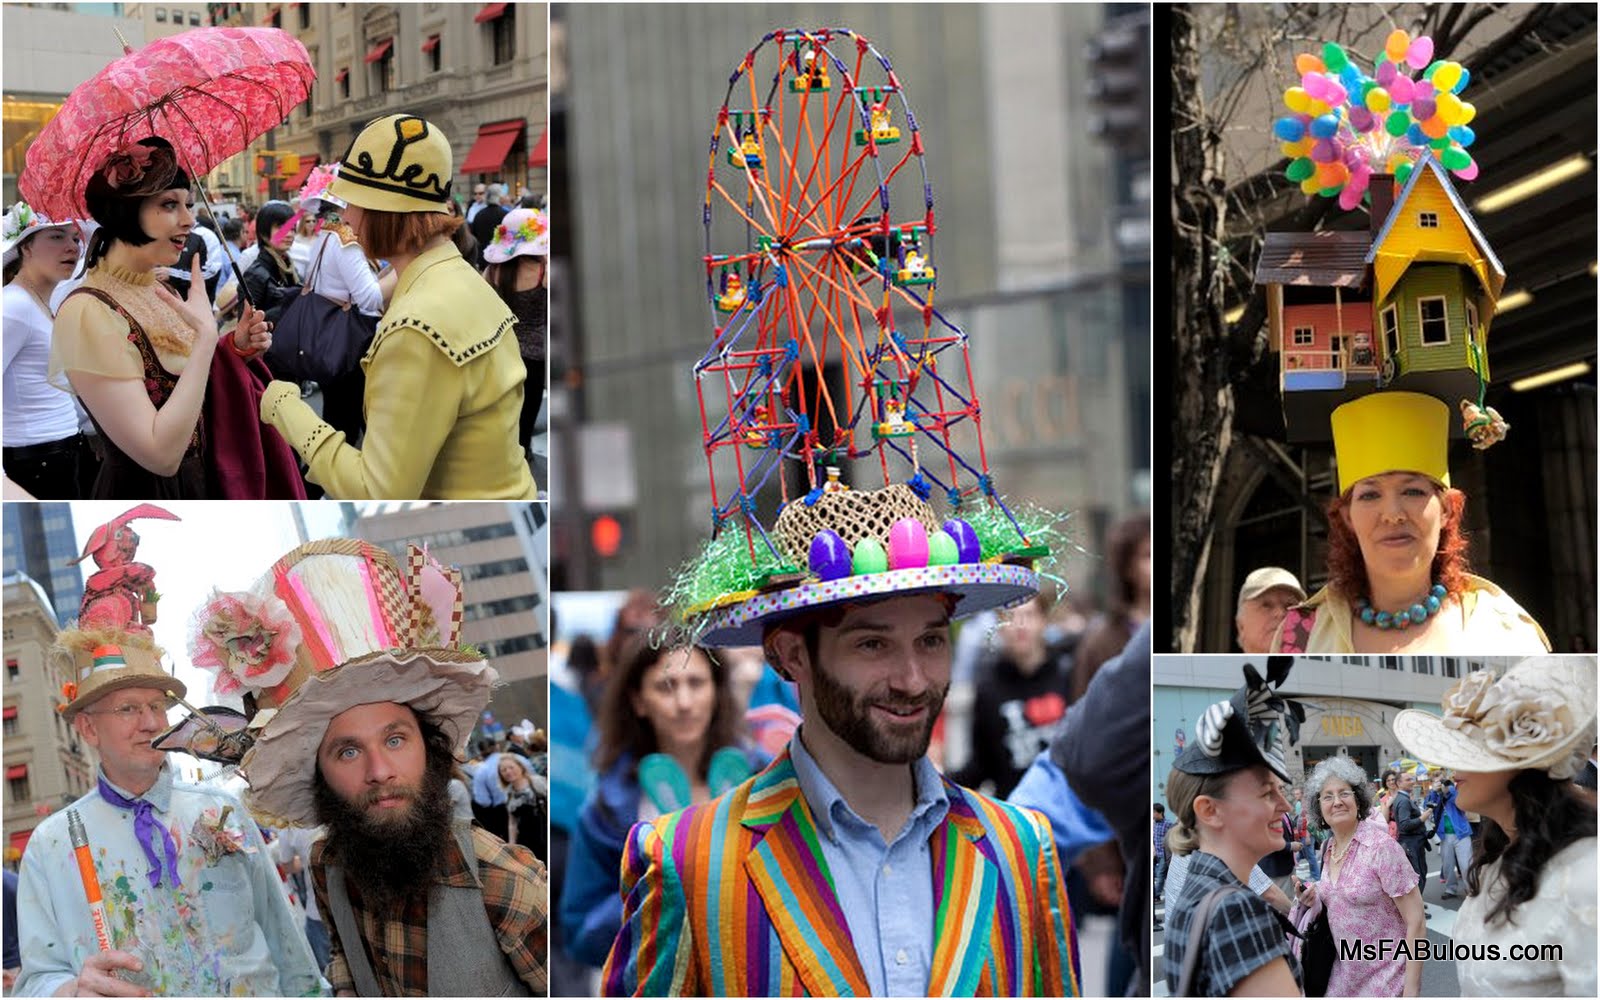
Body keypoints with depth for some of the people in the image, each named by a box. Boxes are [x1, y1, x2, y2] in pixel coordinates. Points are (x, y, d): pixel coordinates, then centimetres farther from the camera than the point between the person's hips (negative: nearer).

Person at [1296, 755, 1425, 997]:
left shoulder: (1381, 848, -15)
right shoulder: (1328, 850, 4)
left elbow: (1416, 922, -16)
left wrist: (1411, 990, -20)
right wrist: (1314, 900, -1)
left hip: (1386, 982, -6)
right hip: (1344, 977, 6)